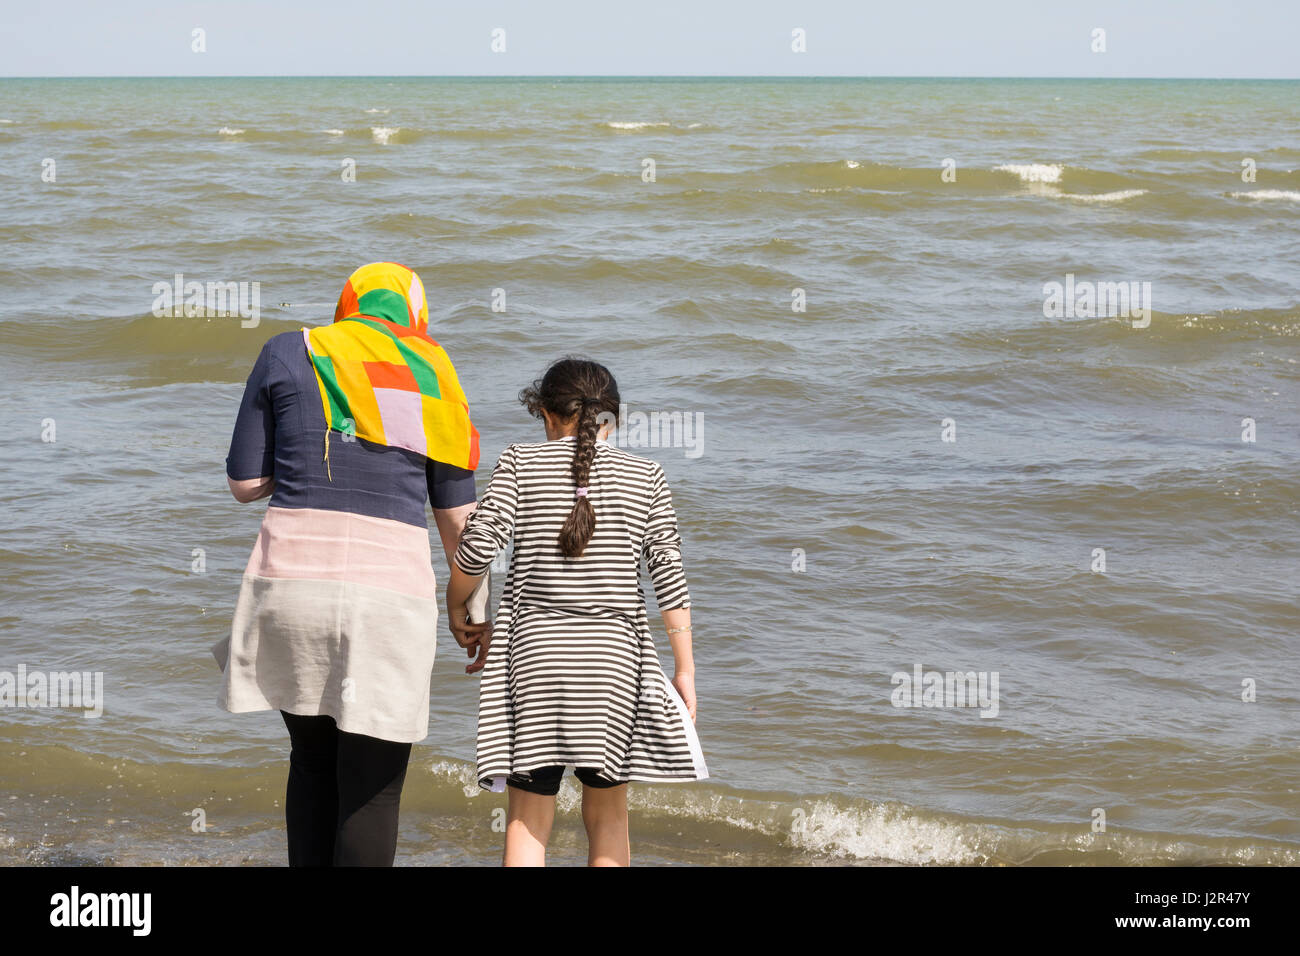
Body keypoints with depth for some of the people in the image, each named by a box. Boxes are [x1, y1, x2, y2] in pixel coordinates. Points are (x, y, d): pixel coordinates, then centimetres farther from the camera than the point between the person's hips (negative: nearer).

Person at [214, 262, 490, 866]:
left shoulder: (289, 354, 8)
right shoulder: (434, 375, 11)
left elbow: (244, 484, 8)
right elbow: (458, 517, 13)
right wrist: (476, 611, 25)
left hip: (292, 581, 1)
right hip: (393, 588, -1)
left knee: (313, 763, 21)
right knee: (372, 789, 4)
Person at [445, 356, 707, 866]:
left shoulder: (519, 463, 2)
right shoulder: (645, 476, 6)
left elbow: (478, 544, -9)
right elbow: (669, 576, 2)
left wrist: (456, 606, 9)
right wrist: (685, 671, 6)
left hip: (532, 652, -1)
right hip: (613, 653, 1)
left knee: (528, 815, 4)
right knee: (607, 811, 13)